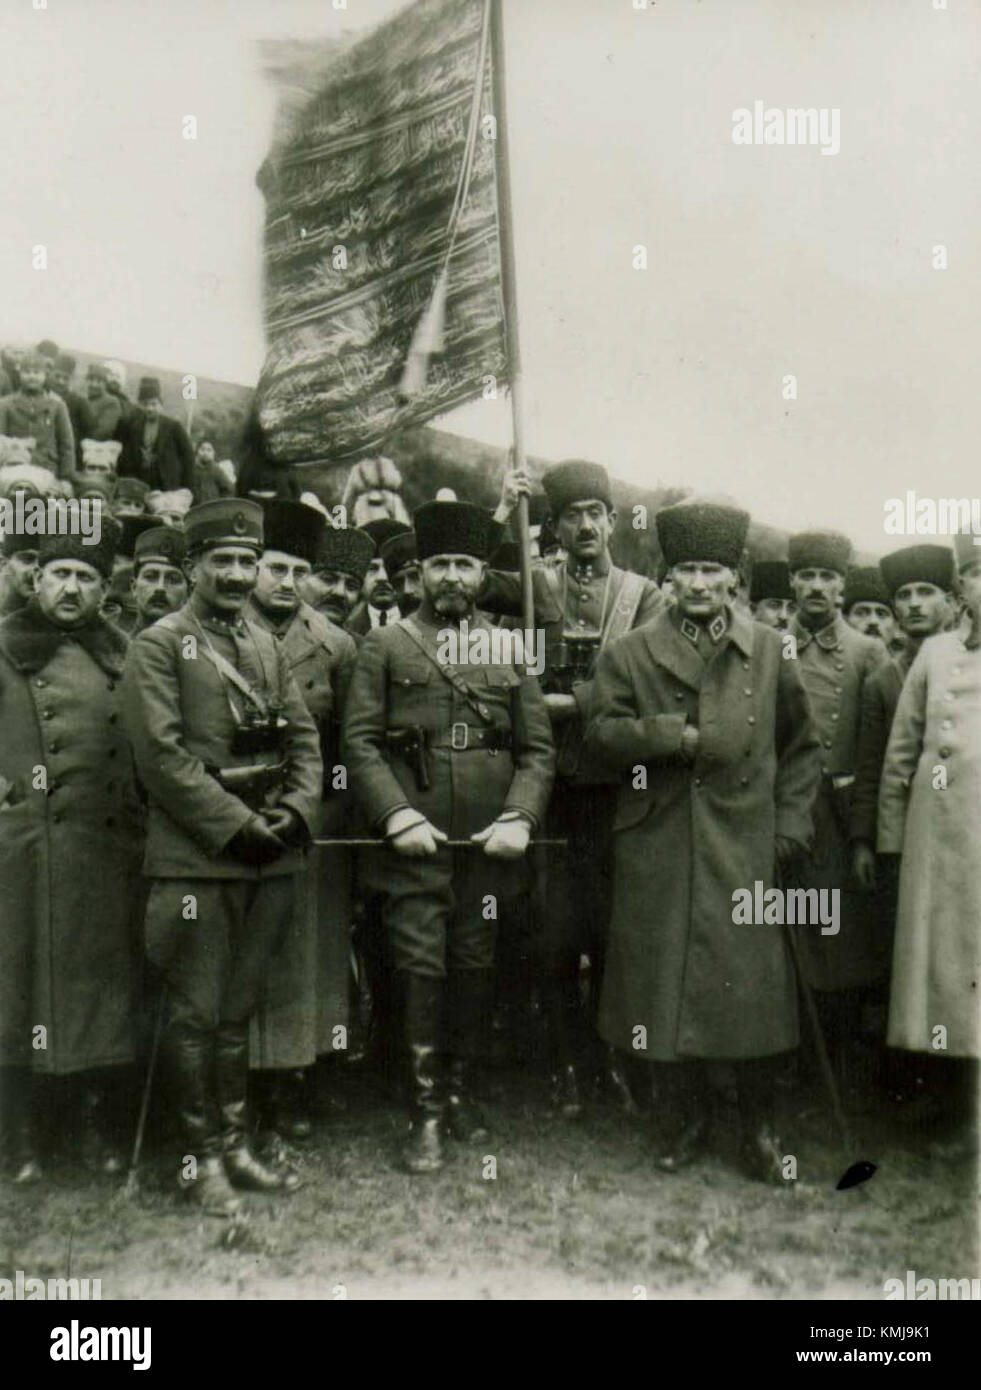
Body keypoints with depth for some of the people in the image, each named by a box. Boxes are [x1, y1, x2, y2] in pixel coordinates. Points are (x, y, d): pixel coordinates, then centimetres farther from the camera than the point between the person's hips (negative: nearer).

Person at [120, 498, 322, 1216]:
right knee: (198, 1014, 3)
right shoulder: (158, 646, -4)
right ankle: (202, 1157, 18)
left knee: (240, 1008, 15)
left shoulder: (266, 646, 15)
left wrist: (297, 812, -4)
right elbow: (163, 756, -13)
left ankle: (237, 1145, 26)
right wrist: (238, 825, -15)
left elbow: (306, 739, 12)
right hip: (197, 860, -5)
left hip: (271, 858, 6)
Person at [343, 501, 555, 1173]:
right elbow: (360, 744, -2)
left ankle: (461, 1089, 29)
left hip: (489, 846, 2)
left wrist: (518, 819, -7)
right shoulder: (384, 647, 4)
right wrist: (399, 817, -14)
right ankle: (427, 1112, 12)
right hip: (414, 845, -2)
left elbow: (538, 750, 8)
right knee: (422, 972, -1)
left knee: (474, 969, 11)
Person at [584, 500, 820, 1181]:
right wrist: (673, 735, -15)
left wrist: (790, 826, 3)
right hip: (657, 851, 0)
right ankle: (684, 1122, 26)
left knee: (754, 982, 2)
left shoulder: (770, 651, 8)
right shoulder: (630, 653, 7)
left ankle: (761, 1127, 23)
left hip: (745, 850, 0)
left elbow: (800, 747, 12)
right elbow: (601, 733, 0)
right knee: (662, 981, 6)